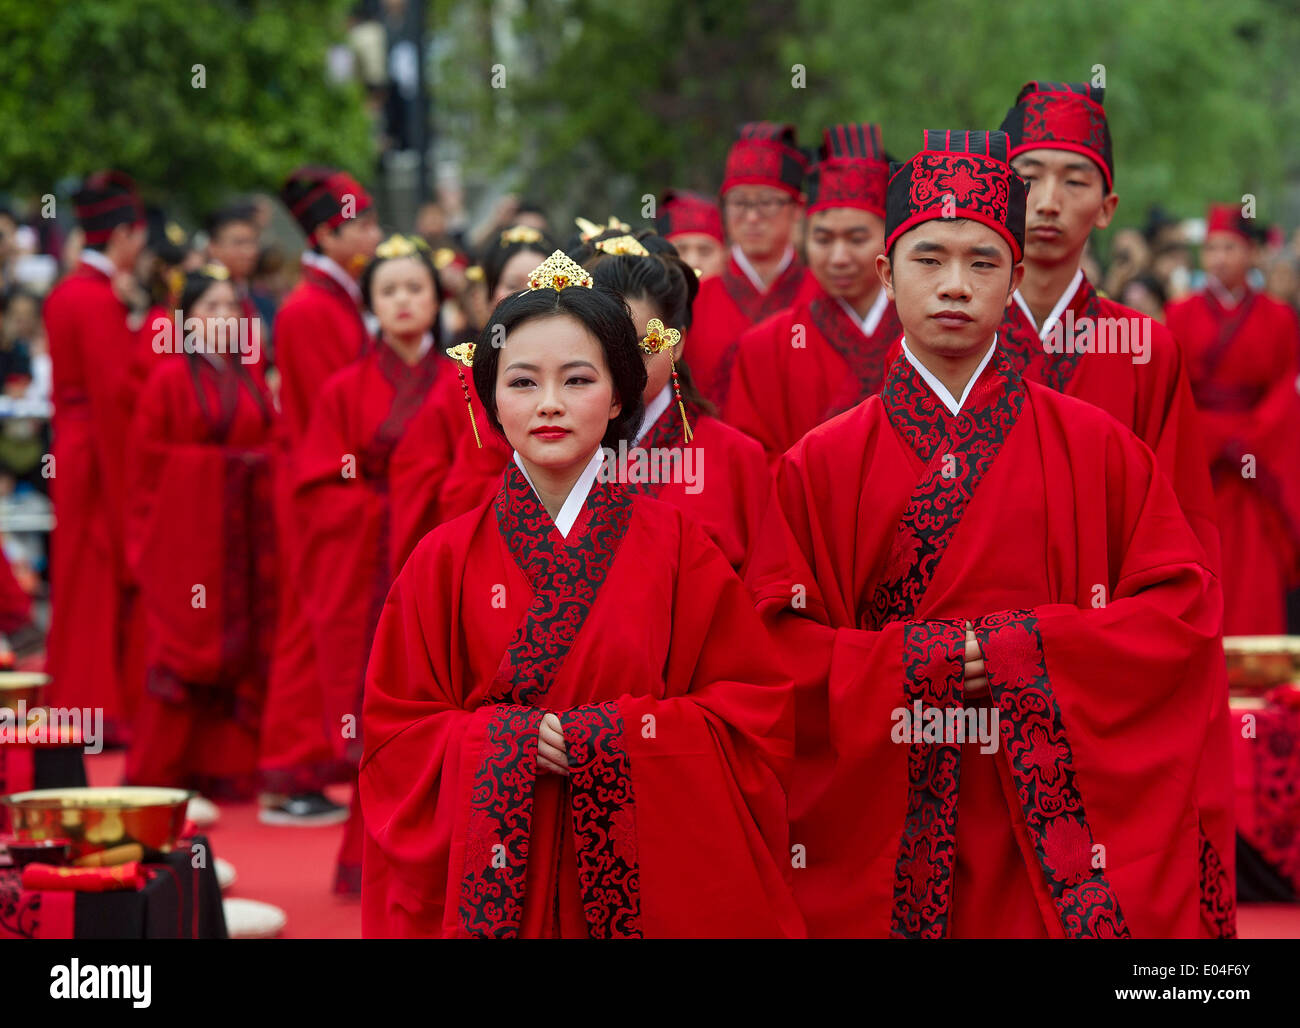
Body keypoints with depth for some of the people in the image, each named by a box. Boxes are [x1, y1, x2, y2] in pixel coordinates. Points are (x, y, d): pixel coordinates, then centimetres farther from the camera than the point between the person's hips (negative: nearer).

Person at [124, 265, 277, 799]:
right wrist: (147, 532, -7)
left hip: (246, 530, 5)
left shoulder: (251, 377, 12)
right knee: (183, 646, -5)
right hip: (187, 530, -5)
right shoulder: (169, 380, -3)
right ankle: (155, 771, 3)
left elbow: (273, 444, 14)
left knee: (243, 651, 4)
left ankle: (228, 768, 11)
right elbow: (147, 459, -4)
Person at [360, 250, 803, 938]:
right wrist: (503, 740, -17)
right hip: (497, 880, 0)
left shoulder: (675, 546, -1)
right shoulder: (447, 559, 1)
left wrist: (611, 734, -16)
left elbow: (756, 718, -3)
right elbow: (395, 737, 1)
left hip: (648, 881, 0)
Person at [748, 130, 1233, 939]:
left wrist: (1030, 646, -11)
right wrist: (911, 659, -14)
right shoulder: (821, 465, 5)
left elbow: (1185, 606, 0)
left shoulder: (1095, 448, 5)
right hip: (889, 833, 0)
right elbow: (776, 643, 0)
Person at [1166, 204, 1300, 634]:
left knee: (1256, 578, -5)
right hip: (1195, 461, 0)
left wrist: (1247, 443, -9)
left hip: (1257, 458, 0)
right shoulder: (1180, 315, 7)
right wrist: (1210, 442, -8)